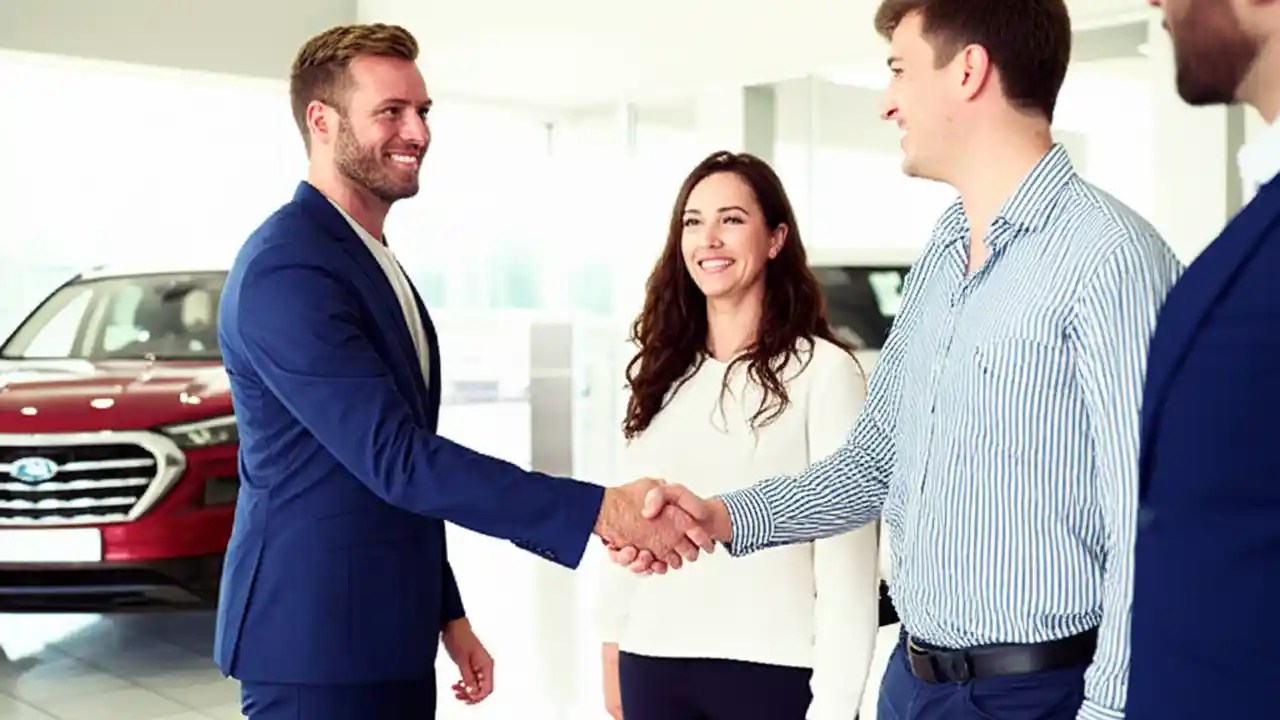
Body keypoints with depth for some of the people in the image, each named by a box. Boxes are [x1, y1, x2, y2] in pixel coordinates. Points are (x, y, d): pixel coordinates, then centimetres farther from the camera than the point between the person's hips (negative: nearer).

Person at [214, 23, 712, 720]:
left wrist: (446, 612, 18)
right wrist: (596, 511, -30)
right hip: (316, 642, -9)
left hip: (389, 637, 9)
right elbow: (394, 459, -26)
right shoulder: (287, 269, -18)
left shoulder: (375, 263, 13)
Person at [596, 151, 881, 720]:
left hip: (771, 666, -5)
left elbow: (847, 551, -11)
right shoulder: (659, 370, 8)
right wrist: (612, 650, 12)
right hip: (653, 662, 5)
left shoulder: (823, 370, -9)